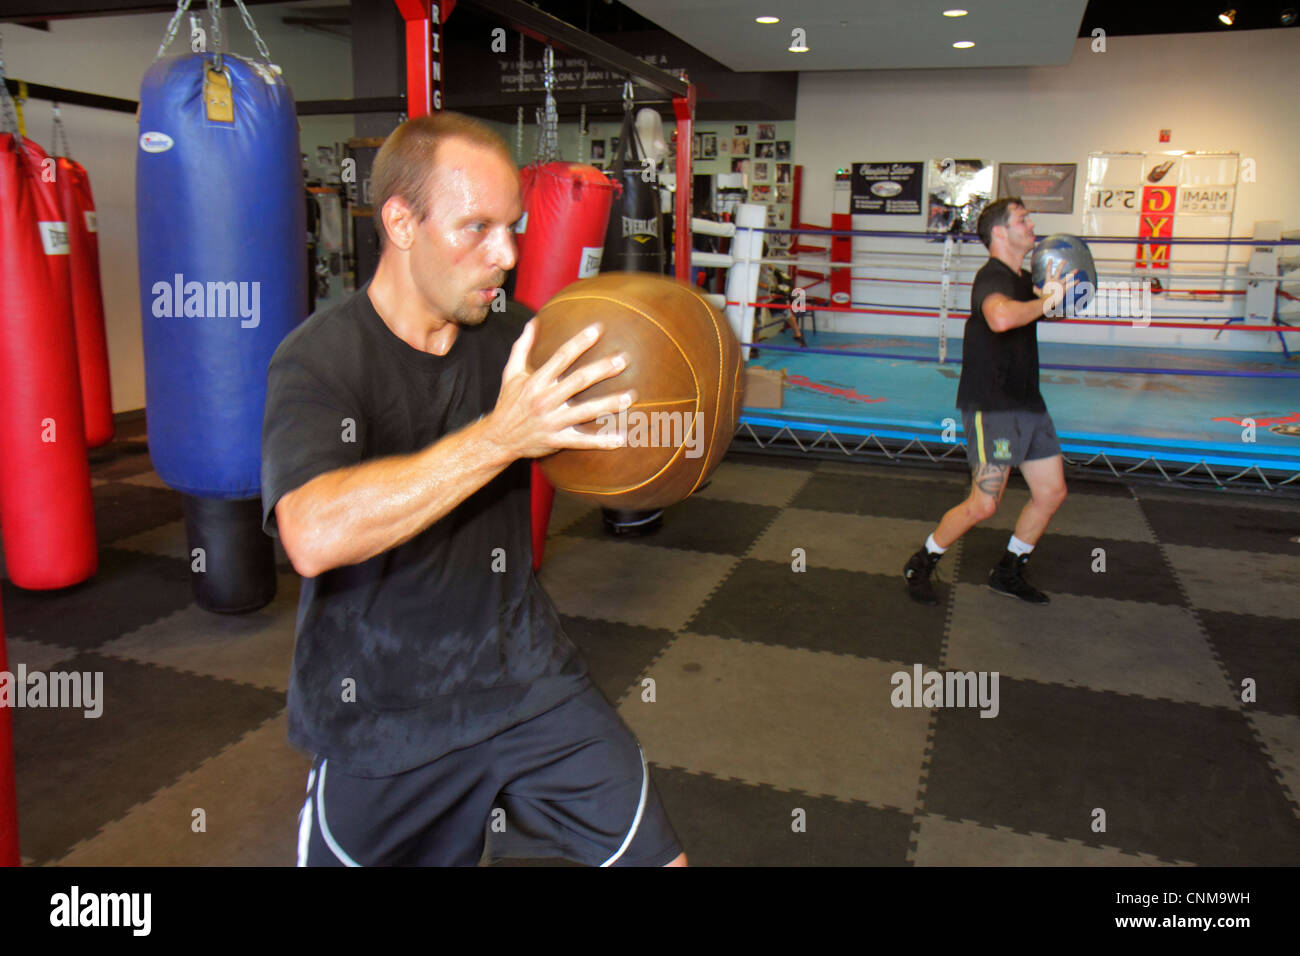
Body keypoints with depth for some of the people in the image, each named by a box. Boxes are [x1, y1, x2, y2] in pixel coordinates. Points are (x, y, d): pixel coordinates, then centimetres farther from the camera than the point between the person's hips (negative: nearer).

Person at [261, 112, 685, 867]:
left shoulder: (513, 335, -1)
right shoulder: (319, 361, -14)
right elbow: (315, 536, -31)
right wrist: (500, 437, -37)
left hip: (526, 675, 3)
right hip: (381, 713, -2)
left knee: (653, 852, -1)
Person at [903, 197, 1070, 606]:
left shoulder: (1022, 279, 14)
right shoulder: (993, 277, -16)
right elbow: (1001, 317, -40)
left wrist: (1050, 293, 14)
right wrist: (1044, 302, -23)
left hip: (1028, 403, 10)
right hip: (991, 406, -10)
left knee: (1052, 492, 10)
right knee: (984, 504, -10)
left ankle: (1008, 572, 26)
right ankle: (920, 566, 10)